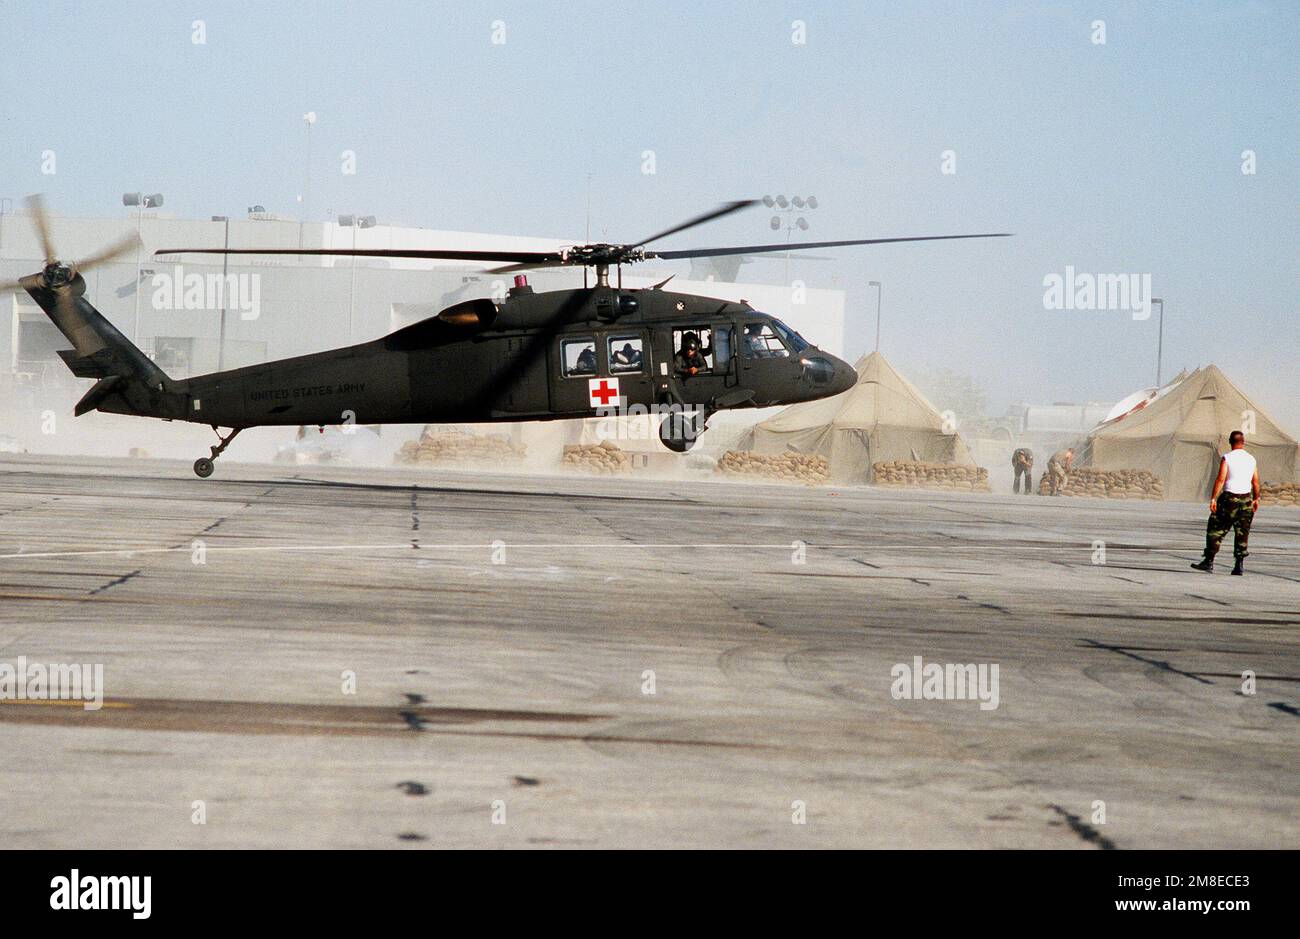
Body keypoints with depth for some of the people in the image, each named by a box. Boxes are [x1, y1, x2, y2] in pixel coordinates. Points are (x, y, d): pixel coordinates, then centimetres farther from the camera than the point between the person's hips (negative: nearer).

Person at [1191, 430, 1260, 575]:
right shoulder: (1251, 459, 6)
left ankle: (1209, 562, 0)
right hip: (1246, 498, 4)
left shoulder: (1227, 458, -7)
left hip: (1230, 498, -4)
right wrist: (1256, 499, 20)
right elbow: (1256, 482, 9)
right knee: (1242, 533, 8)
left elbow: (1220, 479, -14)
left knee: (1215, 530, 3)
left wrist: (1213, 498, -12)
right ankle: (1239, 566, 5)